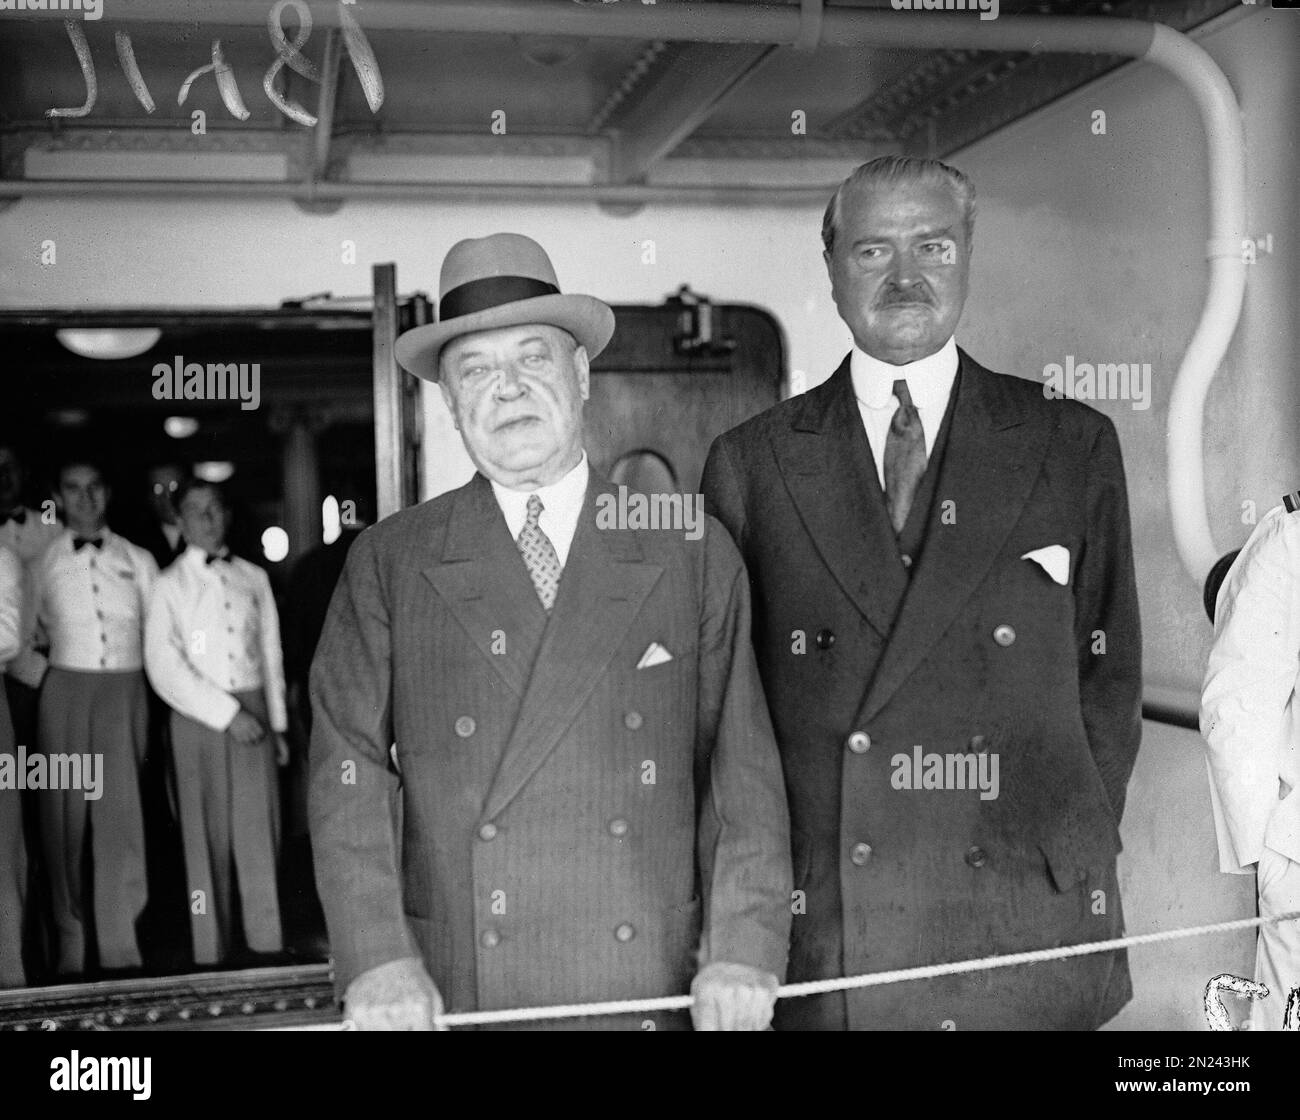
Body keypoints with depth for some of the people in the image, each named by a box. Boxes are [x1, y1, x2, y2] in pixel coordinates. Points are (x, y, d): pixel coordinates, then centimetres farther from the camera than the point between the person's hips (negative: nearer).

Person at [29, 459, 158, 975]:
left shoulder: (137, 560, 10)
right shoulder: (44, 561, 7)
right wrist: (46, 672, 3)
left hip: (125, 688, 0)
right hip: (66, 688, 0)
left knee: (122, 814, -4)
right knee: (64, 814, 3)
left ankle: (120, 945, 0)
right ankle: (71, 939, 12)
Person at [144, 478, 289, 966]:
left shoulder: (253, 578, 12)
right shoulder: (170, 585, 2)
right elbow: (164, 667, -6)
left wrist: (278, 722, 12)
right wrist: (227, 714, -11)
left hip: (253, 714, 2)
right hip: (198, 718, -2)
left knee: (260, 831, -1)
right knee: (208, 835, 1)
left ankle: (267, 943, 6)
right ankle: (211, 951, 7)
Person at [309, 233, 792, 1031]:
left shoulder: (695, 555, 2)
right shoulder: (389, 564, 3)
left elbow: (744, 771, -1)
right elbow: (351, 768, -2)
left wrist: (743, 954, -9)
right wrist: (378, 961, -12)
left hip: (654, 987, 0)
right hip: (456, 995, 0)